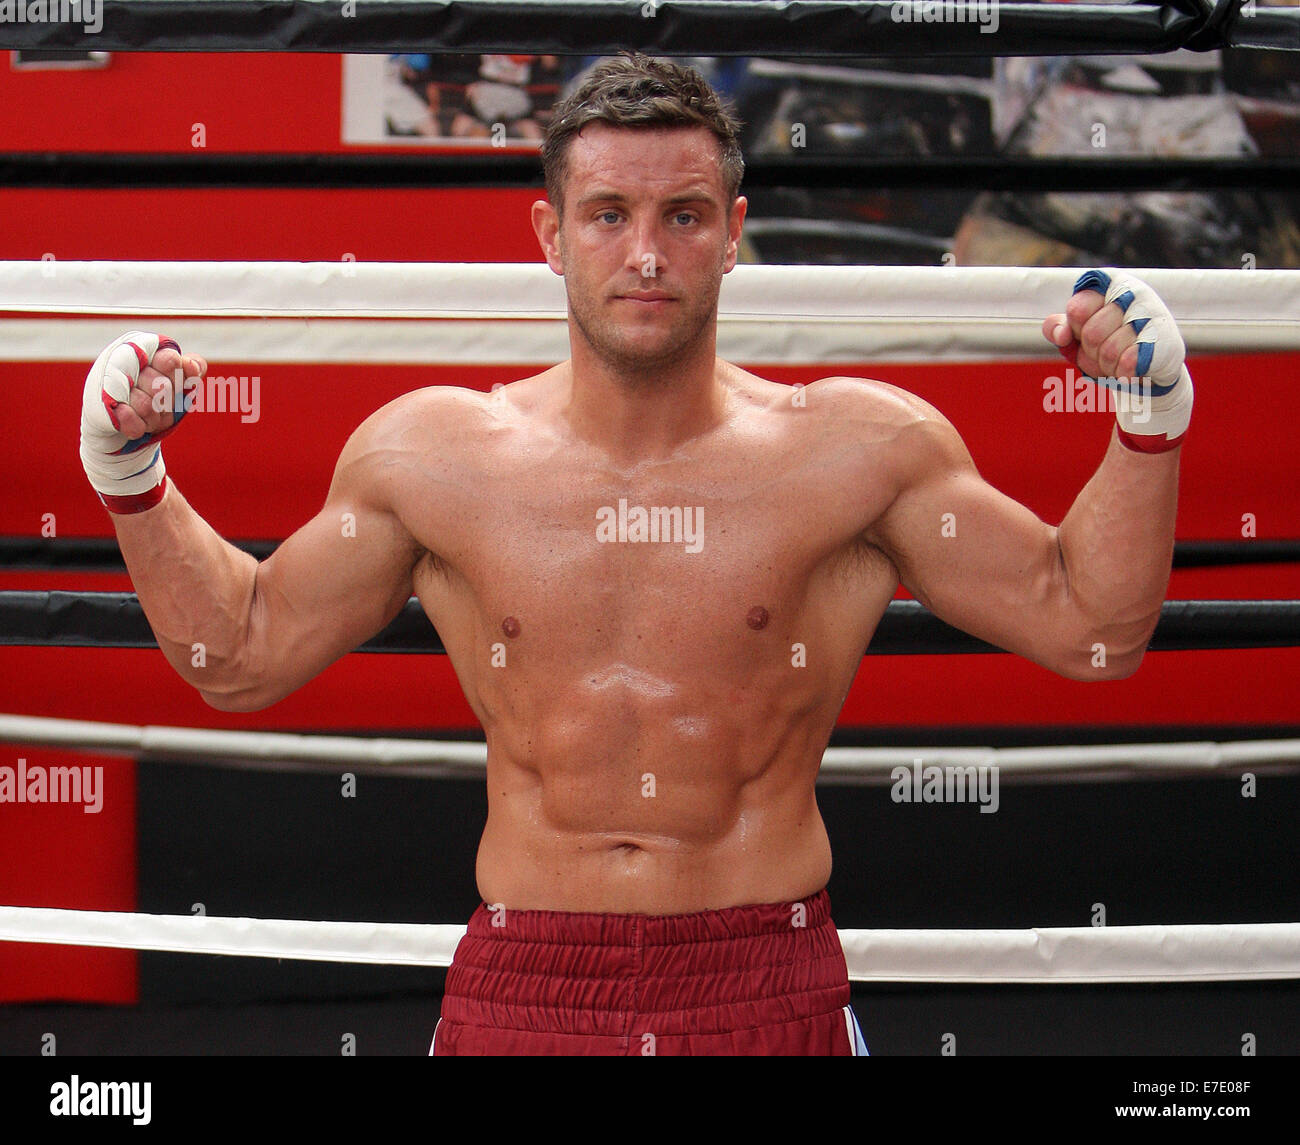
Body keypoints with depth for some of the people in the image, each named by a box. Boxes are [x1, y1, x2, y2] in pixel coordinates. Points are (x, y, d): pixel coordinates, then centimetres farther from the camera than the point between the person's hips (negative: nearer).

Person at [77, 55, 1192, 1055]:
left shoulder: (859, 453, 0)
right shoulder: (430, 456, 4)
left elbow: (1088, 627, 6)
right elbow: (244, 650, 17)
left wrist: (1151, 415, -4)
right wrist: (129, 474, 8)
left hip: (771, 991, -1)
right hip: (519, 993, 1)